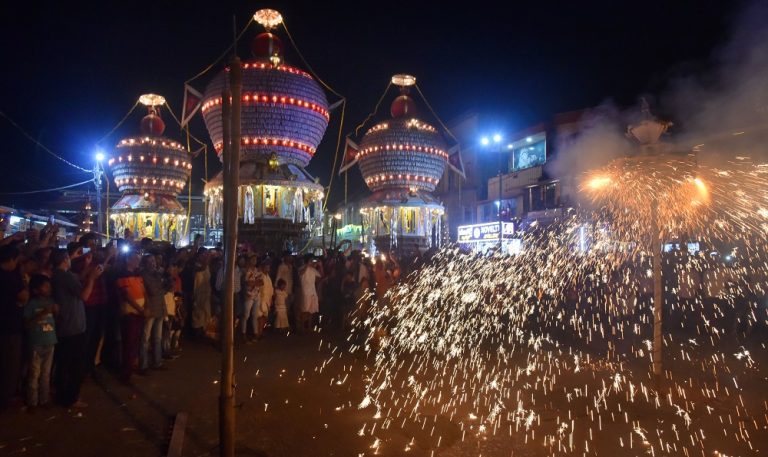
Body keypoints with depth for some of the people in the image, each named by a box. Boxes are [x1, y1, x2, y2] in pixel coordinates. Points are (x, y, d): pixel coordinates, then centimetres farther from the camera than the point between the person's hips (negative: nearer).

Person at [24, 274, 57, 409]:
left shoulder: (50, 302, 5)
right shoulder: (32, 304, -8)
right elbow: (27, 323, -13)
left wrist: (56, 311, -6)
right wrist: (42, 313, -21)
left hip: (50, 343, 4)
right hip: (36, 344, -4)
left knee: (46, 374, 13)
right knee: (34, 374, 3)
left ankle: (44, 399, 23)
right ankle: (32, 402, 14)